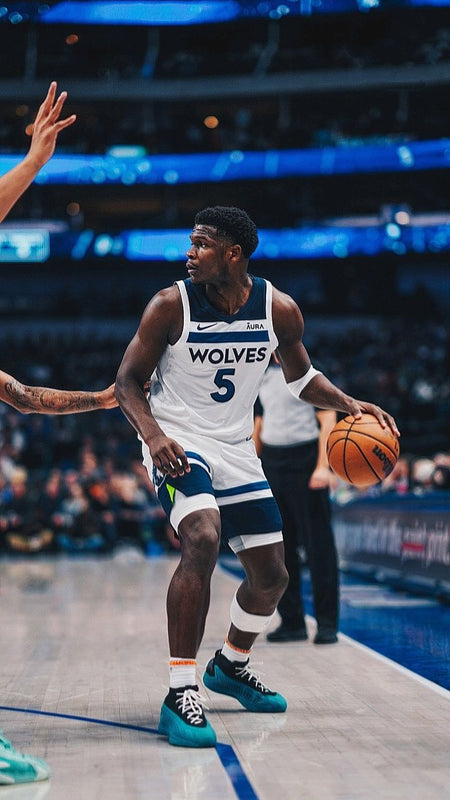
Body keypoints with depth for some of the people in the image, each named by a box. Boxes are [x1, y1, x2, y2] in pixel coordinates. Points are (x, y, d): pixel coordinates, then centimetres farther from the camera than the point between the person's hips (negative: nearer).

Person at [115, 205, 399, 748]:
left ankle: (230, 666, 40)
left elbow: (301, 377, 11)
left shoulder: (280, 310, -5)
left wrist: (349, 404, -6)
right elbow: (127, 381, -10)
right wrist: (153, 435, -28)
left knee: (271, 577, 10)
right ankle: (179, 694, -27)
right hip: (178, 443, -5)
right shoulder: (171, 305, -15)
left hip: (237, 450, 5)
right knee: (202, 540, -32)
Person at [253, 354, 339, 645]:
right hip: (271, 464, 6)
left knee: (318, 544, -4)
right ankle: (292, 621, 14)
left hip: (304, 461, -6)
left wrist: (323, 466, -17)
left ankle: (327, 623, 0)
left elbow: (328, 419, -9)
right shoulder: (264, 376, 14)